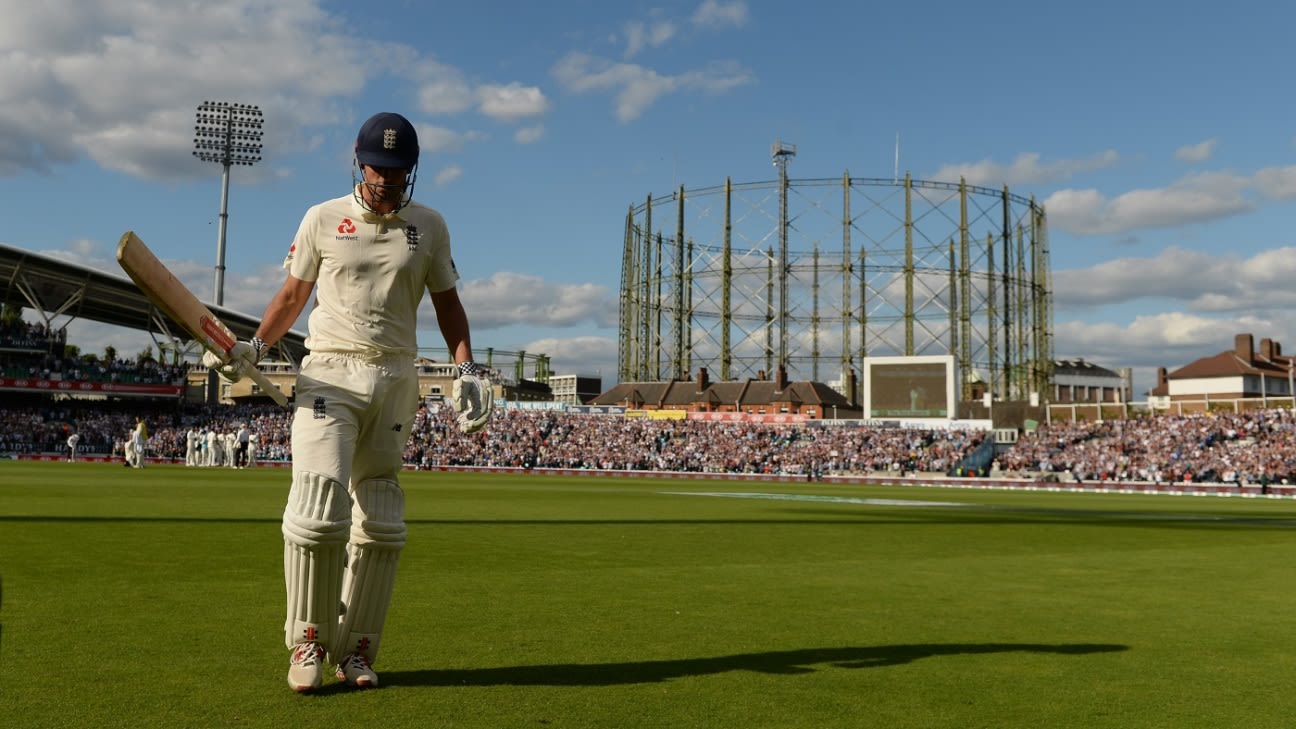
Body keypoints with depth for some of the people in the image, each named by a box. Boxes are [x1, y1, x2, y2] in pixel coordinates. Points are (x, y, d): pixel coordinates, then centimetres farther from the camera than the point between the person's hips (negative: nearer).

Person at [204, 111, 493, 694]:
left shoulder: (429, 226, 9)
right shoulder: (323, 219, 6)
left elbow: (447, 302, 12)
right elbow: (292, 295, 11)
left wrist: (467, 370, 0)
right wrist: (253, 348, -4)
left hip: (395, 379, 2)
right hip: (329, 373, -2)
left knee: (380, 524, 3)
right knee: (318, 510, -14)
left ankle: (356, 649, 14)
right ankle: (307, 640, 4)